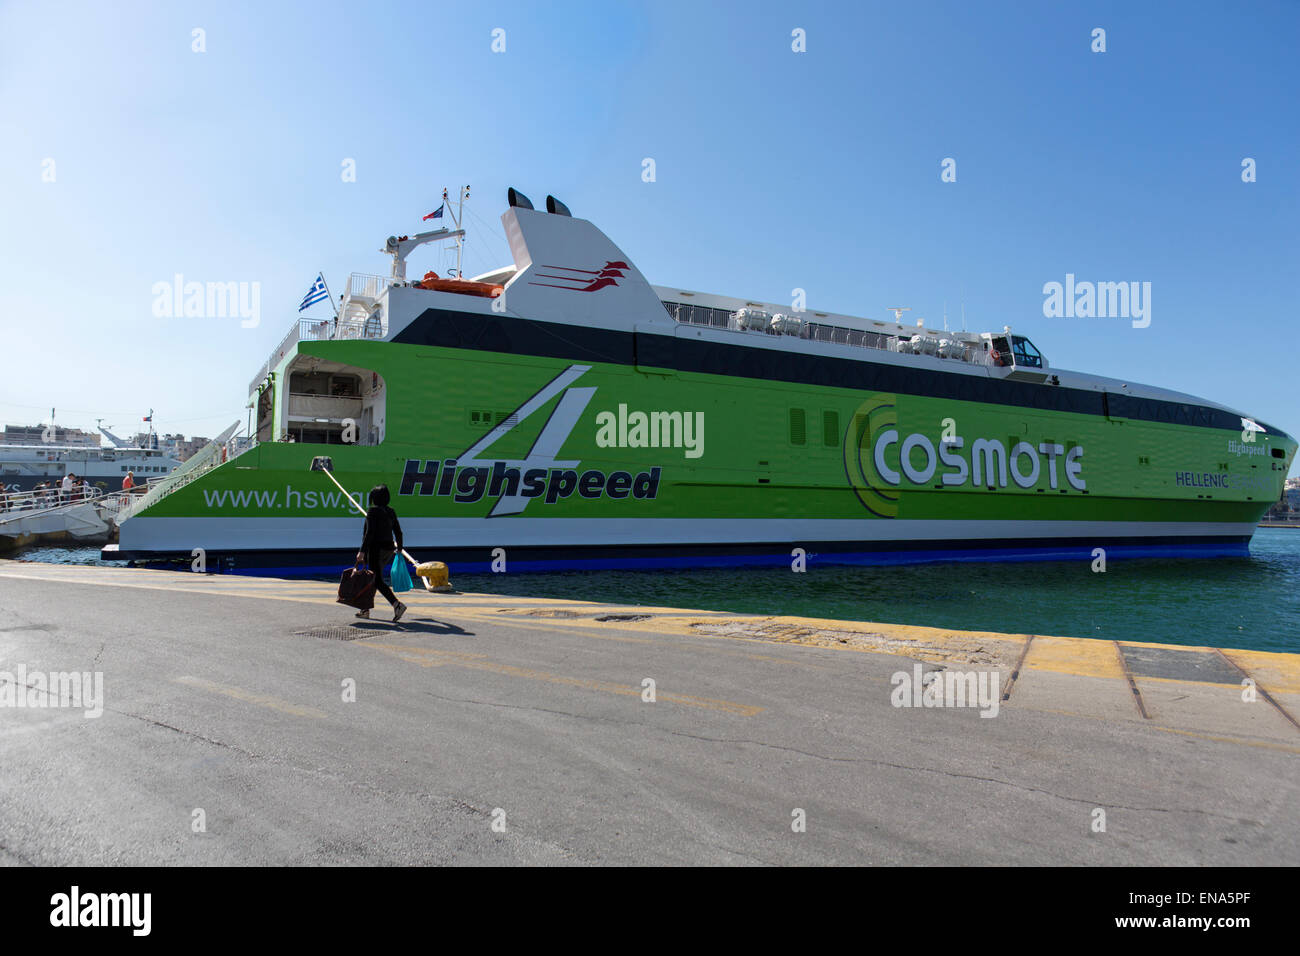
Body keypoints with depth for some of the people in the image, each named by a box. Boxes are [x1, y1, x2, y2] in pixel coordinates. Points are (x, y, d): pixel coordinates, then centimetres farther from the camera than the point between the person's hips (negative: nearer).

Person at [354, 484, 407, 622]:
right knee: (373, 578, 18)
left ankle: (397, 605, -25)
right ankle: (366, 609, 24)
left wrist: (362, 551, -20)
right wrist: (399, 548, 26)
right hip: (388, 549, 8)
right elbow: (398, 532, 11)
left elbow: (370, 533, -19)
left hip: (376, 548, -8)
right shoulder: (391, 512, 9)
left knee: (378, 581, -9)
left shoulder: (373, 511, -11)